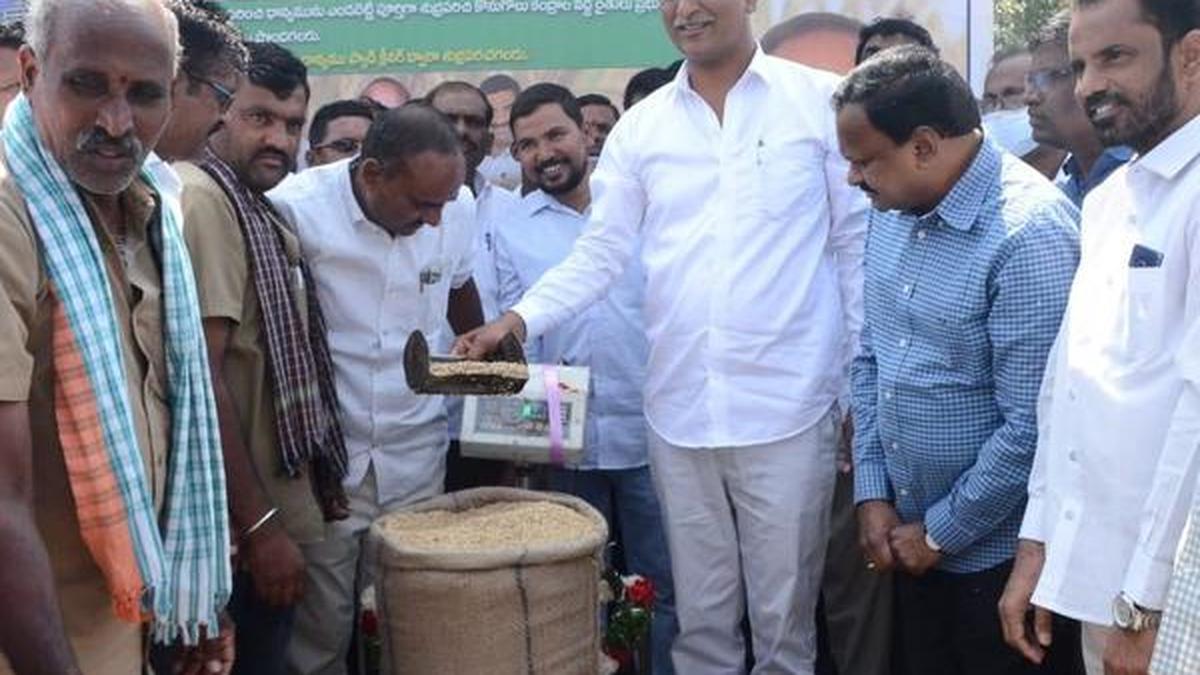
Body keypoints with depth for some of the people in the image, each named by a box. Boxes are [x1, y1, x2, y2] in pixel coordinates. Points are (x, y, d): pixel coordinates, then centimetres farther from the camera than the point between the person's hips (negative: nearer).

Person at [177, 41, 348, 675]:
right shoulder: (202, 199, -17)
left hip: (277, 506, 10)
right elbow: (200, 377, -23)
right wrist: (259, 525, -23)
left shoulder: (263, 216, 13)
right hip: (239, 528, -9)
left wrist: (320, 482, 18)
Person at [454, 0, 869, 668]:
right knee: (700, 620, 16)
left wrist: (863, 387, -1)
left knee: (784, 618, 10)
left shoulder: (824, 101, -1)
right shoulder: (640, 126, 7)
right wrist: (519, 319, -8)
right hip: (680, 414, 3)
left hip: (789, 409, -3)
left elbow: (860, 248, 1)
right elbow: (600, 254, 7)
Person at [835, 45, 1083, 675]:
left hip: (997, 551, -7)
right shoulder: (891, 212, 1)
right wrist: (873, 492, 2)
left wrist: (941, 532, -12)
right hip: (910, 534, 7)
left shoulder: (1031, 235, -22)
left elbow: (1032, 427, -22)